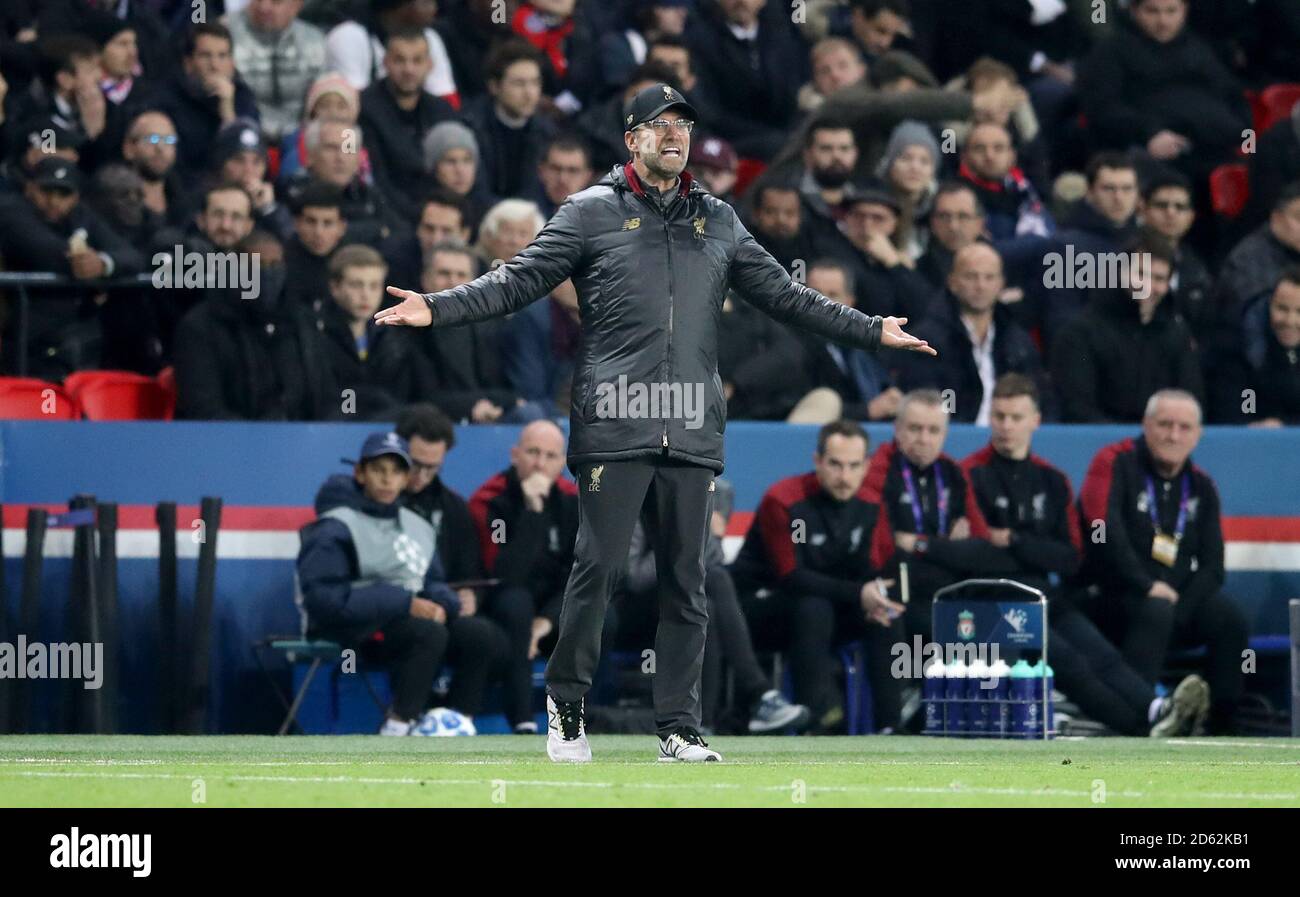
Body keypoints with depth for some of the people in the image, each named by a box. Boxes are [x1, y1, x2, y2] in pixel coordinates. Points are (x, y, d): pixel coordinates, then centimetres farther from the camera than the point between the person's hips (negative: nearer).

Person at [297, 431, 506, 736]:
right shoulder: (335, 528, -7)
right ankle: (397, 729, -31)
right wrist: (404, 604, -19)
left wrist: (439, 605, -8)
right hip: (352, 627, -7)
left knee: (484, 634, -14)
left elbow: (435, 583, 20)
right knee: (429, 633, -33)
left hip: (412, 616, 7)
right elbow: (324, 599, -17)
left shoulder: (418, 527, 18)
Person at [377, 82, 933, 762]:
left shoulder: (718, 222, 18)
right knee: (597, 568, -6)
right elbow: (518, 281, 2)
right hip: (613, 428, -4)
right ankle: (566, 707, 8)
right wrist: (437, 309, -11)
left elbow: (784, 295, 23)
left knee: (686, 581, 4)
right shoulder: (592, 212, 6)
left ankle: (679, 727, 9)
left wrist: (872, 330, 22)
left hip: (692, 431, 4)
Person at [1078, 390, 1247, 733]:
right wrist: (1147, 586, -23)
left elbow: (1212, 566, 7)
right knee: (1155, 613, -36)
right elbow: (1104, 532, -19)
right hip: (1112, 598, -5)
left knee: (1229, 619, -21)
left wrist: (1180, 608, -11)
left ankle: (1220, 726, -20)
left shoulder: (1200, 486, 13)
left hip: (1177, 603, 5)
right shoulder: (1115, 464, -3)